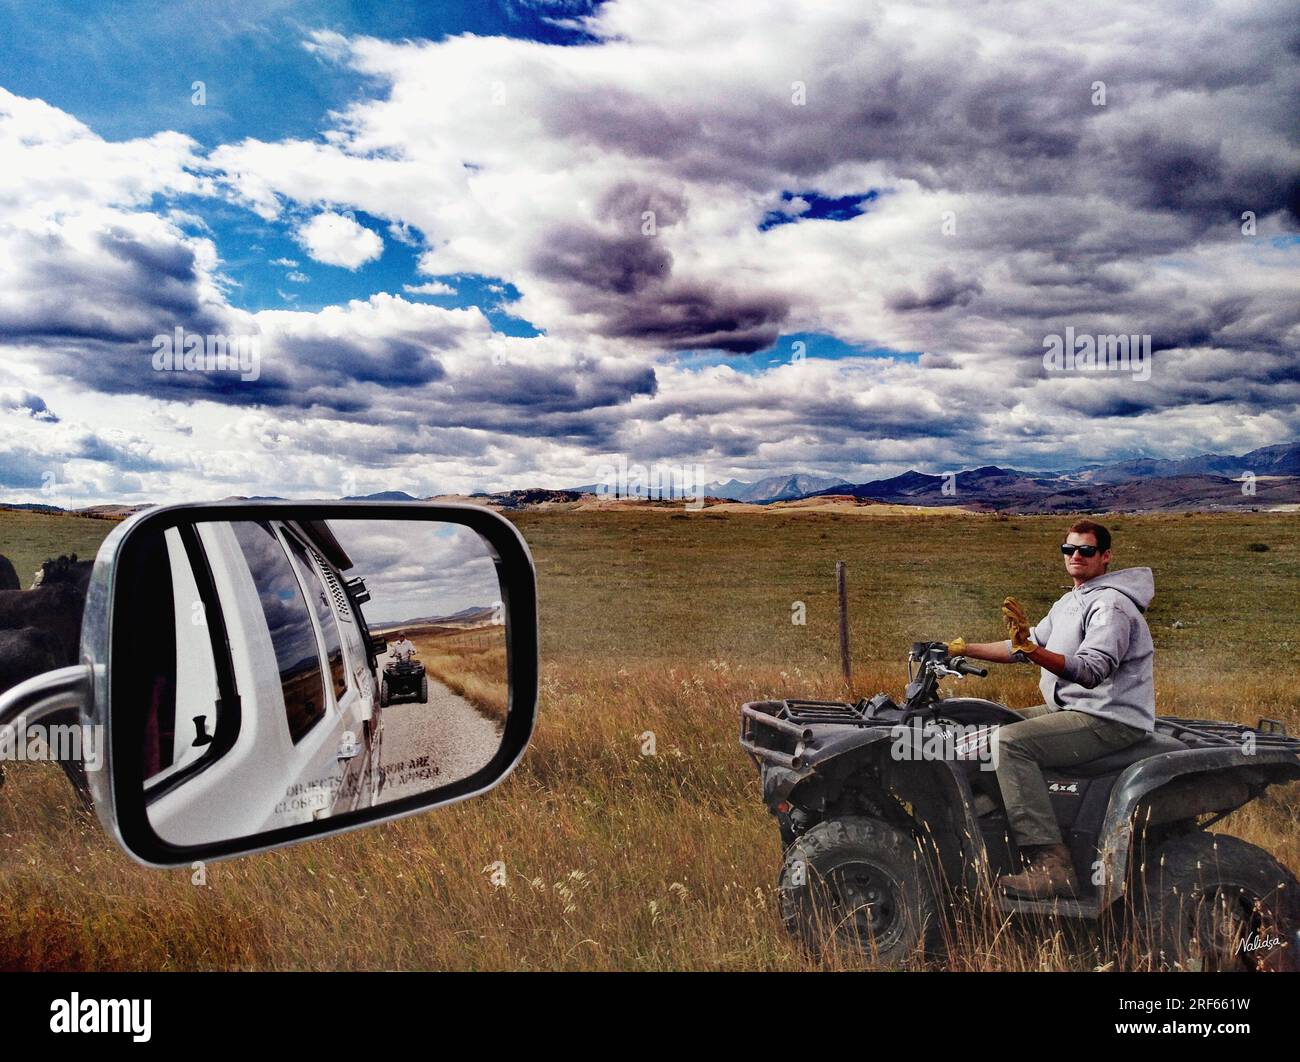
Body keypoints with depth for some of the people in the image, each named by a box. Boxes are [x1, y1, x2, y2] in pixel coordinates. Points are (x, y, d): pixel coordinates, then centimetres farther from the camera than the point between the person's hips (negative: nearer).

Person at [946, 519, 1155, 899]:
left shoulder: (1110, 605, -15)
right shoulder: (1069, 603, 17)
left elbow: (1092, 671, -29)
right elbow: (1022, 648, 22)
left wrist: (1032, 649, -41)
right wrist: (964, 650, 14)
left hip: (1111, 721, -10)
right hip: (1073, 711, 10)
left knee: (1011, 740, -27)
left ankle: (1051, 865, -30)